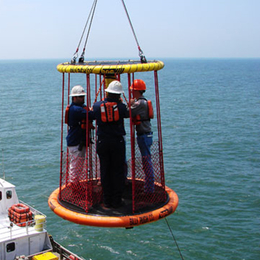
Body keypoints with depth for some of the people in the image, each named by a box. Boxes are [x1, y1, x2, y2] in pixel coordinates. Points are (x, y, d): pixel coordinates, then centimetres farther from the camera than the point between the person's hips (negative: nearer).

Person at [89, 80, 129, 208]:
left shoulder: (97, 105, -2)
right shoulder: (121, 106, -7)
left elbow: (92, 116, 12)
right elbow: (128, 114, 10)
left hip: (102, 142, 2)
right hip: (117, 142, -2)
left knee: (105, 171, 10)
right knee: (118, 171, 8)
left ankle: (107, 202, 15)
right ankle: (117, 201, 12)